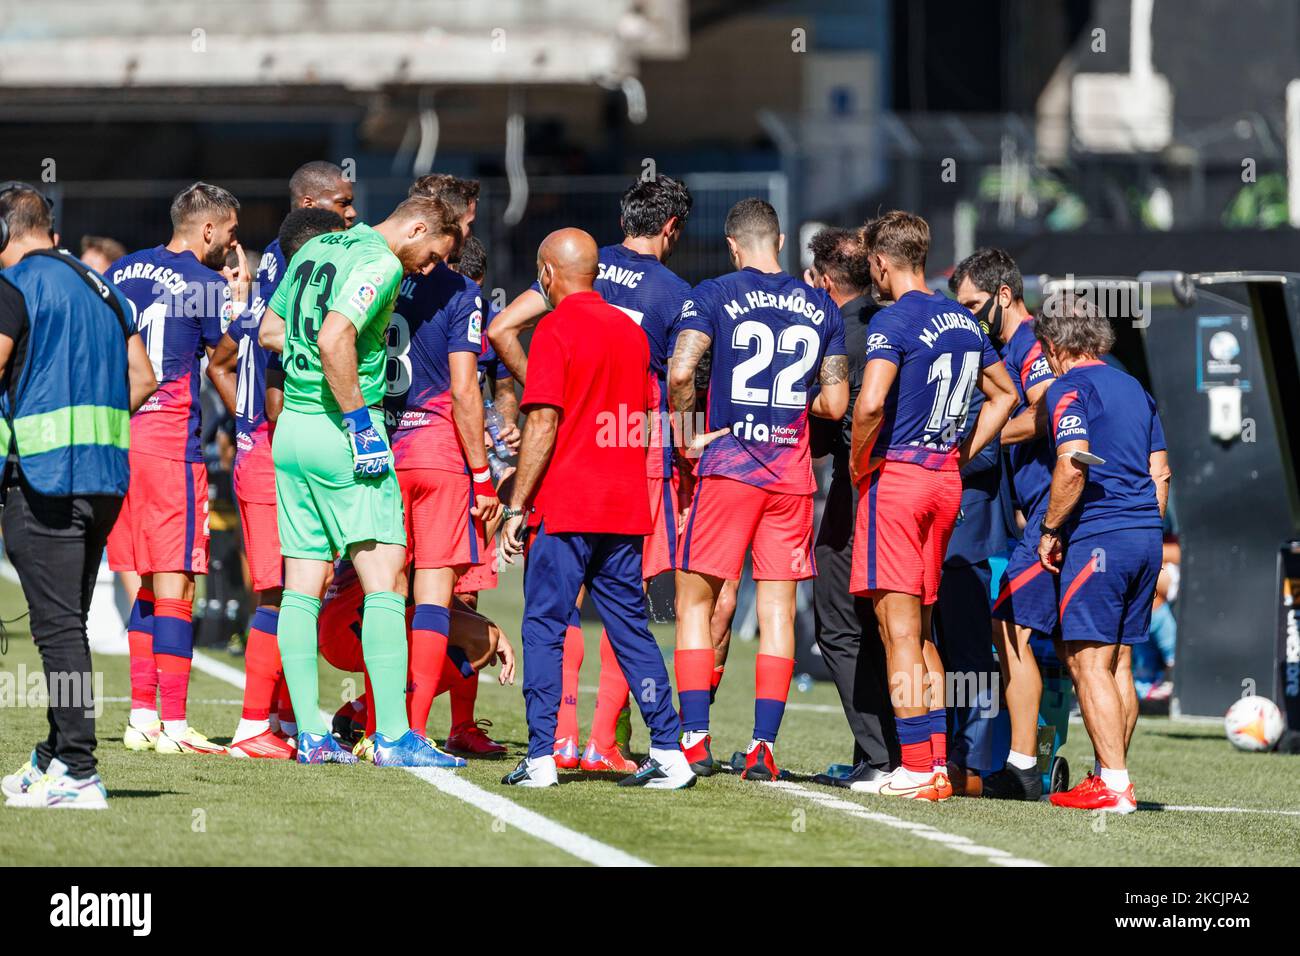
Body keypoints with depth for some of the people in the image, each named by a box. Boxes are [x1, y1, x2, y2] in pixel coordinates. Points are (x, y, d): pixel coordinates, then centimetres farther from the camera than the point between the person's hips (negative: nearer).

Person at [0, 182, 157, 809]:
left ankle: (77, 774, -13)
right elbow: (142, 378, 17)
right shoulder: (100, 287, 18)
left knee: (57, 626, -9)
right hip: (108, 475, 8)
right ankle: (56, 758, 23)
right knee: (67, 622, 16)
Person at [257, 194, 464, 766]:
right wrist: (359, 419, -19)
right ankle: (393, 735, -12)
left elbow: (270, 333, 22)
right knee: (385, 582, -7)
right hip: (337, 432, -9)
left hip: (290, 428, 9)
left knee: (302, 586, 7)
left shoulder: (314, 249, 15)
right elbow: (334, 339, -25)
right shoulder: (381, 263, -12)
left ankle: (309, 734, 6)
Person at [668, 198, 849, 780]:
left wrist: (685, 432, -2)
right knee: (777, 611, 5)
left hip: (727, 468, -3)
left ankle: (695, 739, -2)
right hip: (793, 472, 3)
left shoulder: (713, 296, -3)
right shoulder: (821, 307, 8)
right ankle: (764, 745, 0)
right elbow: (835, 404, 8)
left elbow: (680, 372, -16)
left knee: (696, 602, 5)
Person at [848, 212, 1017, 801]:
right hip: (946, 483, 7)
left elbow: (870, 403, -26)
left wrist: (858, 461, -9)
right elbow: (1003, 394, 24)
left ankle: (915, 769, -9)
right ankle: (939, 763, 11)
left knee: (900, 631, -6)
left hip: (896, 474, -7)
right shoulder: (963, 320, 12)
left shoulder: (895, 321, -12)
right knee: (920, 630, 14)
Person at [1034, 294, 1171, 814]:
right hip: (1147, 534, 8)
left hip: (1099, 534, -8)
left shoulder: (1070, 387, -6)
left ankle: (1114, 783, -13)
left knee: (1089, 662, -7)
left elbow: (1072, 463, -18)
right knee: (1118, 662, 13)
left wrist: (1049, 529, -8)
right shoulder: (1135, 388, 18)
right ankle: (1112, 772, 14)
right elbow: (1160, 472, 18)